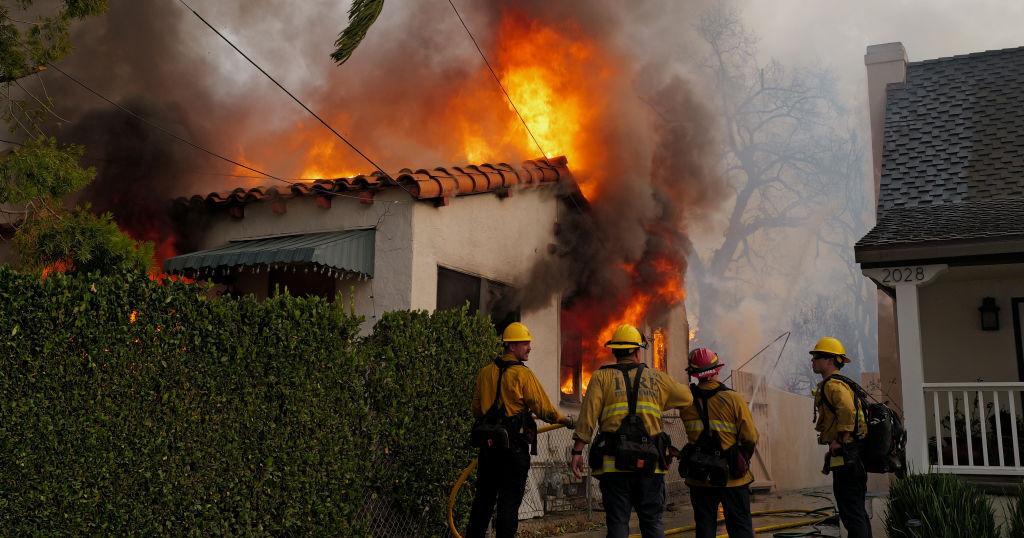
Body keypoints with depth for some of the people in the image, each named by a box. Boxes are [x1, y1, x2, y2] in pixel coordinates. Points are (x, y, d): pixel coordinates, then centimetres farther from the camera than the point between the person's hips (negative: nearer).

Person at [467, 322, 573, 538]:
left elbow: (476, 409, 15)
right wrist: (565, 420, 7)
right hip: (514, 445, -6)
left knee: (484, 497, 15)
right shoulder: (522, 373, -11)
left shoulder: (485, 372, 8)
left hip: (488, 443, 6)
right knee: (509, 500, 2)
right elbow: (542, 408, -8)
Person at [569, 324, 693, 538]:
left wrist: (577, 450, -3)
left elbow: (588, 415, -4)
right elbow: (687, 397, 24)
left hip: (614, 463, -1)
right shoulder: (657, 378, 11)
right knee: (652, 521, 11)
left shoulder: (601, 377, 4)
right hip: (650, 463, 1)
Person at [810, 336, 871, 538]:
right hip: (851, 456, 11)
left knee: (851, 512, -8)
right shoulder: (833, 384, 18)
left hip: (845, 455, -11)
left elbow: (847, 410, -32)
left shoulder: (832, 385, -14)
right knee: (857, 510, 16)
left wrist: (840, 441, -24)